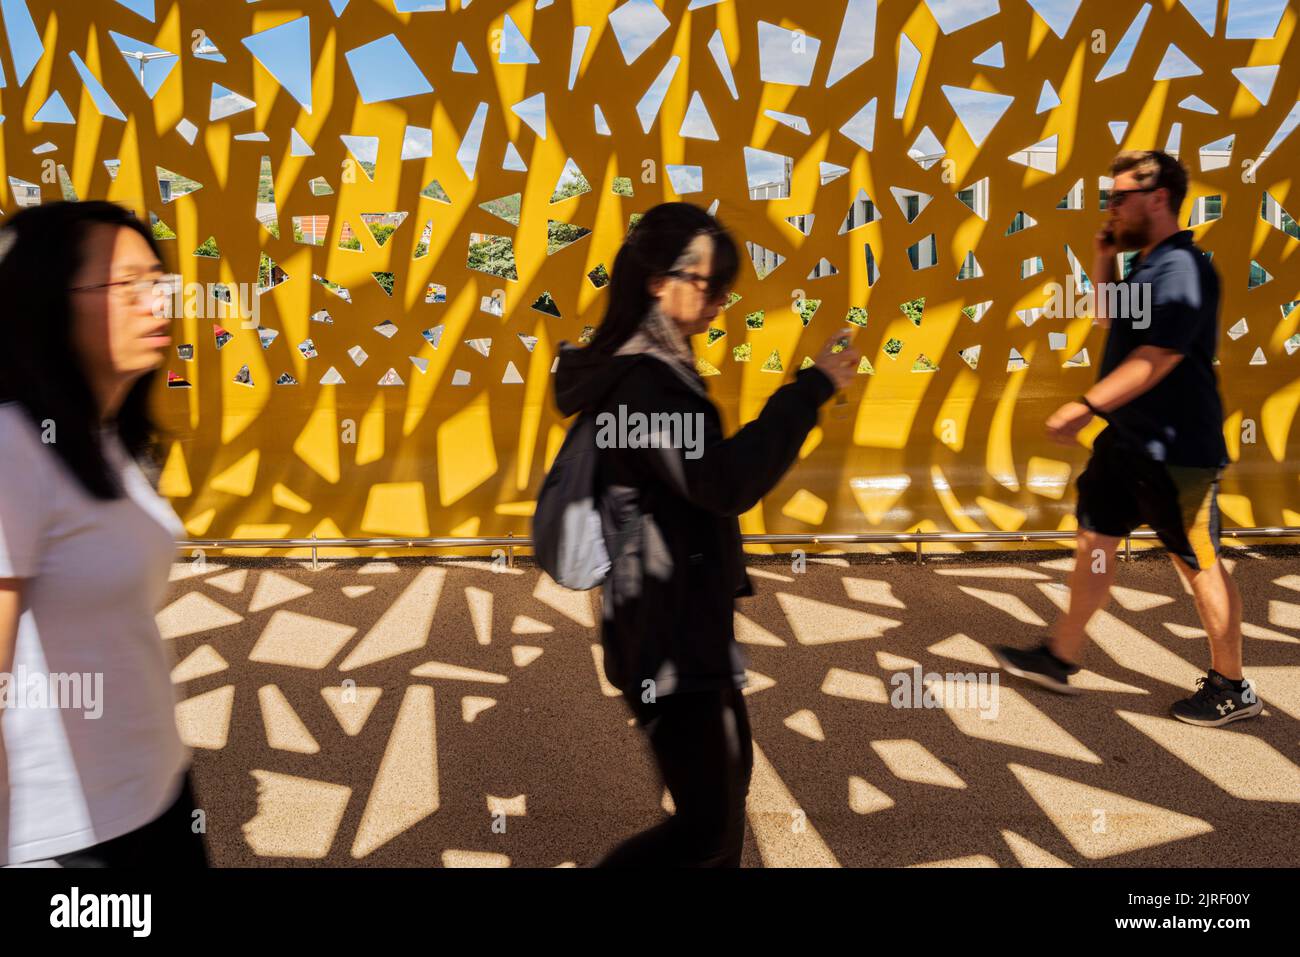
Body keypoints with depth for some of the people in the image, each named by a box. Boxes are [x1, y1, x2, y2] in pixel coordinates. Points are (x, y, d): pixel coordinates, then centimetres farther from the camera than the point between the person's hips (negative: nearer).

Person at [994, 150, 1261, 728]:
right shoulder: (1145, 266, 11)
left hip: (1175, 451, -10)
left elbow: (1156, 359, -26)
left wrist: (1086, 407, -28)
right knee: (1095, 540, 13)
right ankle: (1060, 658, 24)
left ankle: (1231, 689, 18)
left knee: (1199, 564, 2)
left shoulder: (1181, 269, -18)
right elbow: (1110, 323, 27)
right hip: (1128, 440, 10)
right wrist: (1103, 265, 12)